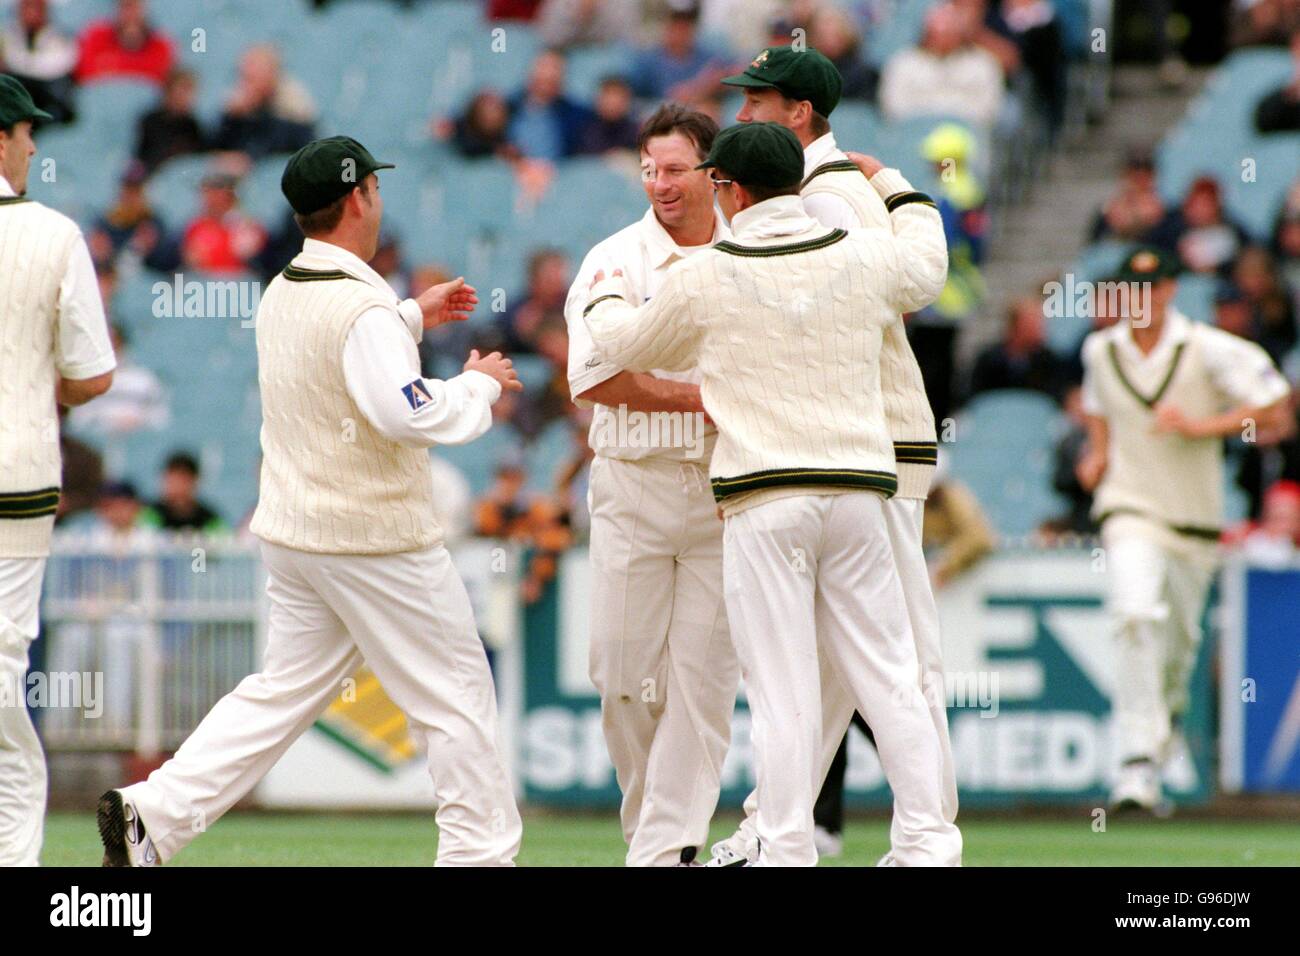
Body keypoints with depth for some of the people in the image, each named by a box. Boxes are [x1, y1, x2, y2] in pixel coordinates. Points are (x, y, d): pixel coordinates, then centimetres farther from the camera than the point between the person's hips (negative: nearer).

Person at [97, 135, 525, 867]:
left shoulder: (281, 294, 9)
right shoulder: (362, 306, -20)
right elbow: (410, 415, -28)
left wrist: (411, 317, 29)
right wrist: (479, 385, -12)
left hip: (294, 532, 9)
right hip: (376, 542, -8)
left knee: (285, 691, 13)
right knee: (457, 699, 3)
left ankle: (151, 813, 4)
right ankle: (480, 852, 6)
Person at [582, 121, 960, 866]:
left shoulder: (705, 278, -2)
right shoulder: (864, 258, 5)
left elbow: (627, 344, 16)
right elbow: (928, 266, 29)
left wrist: (607, 294, 38)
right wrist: (891, 184, 44)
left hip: (763, 500, -3)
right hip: (857, 490, 3)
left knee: (783, 691, -2)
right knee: (889, 677, 6)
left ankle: (788, 852, -2)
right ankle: (928, 842, 3)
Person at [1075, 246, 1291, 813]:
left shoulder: (1208, 351, -8)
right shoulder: (1100, 351, 4)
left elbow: (1274, 409, -8)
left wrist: (1202, 426, -19)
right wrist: (1098, 453, 7)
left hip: (1194, 516, 0)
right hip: (1130, 509, 0)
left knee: (1180, 636, 12)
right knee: (1137, 615, -24)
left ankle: (1169, 709, 48)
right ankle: (1138, 761, -28)